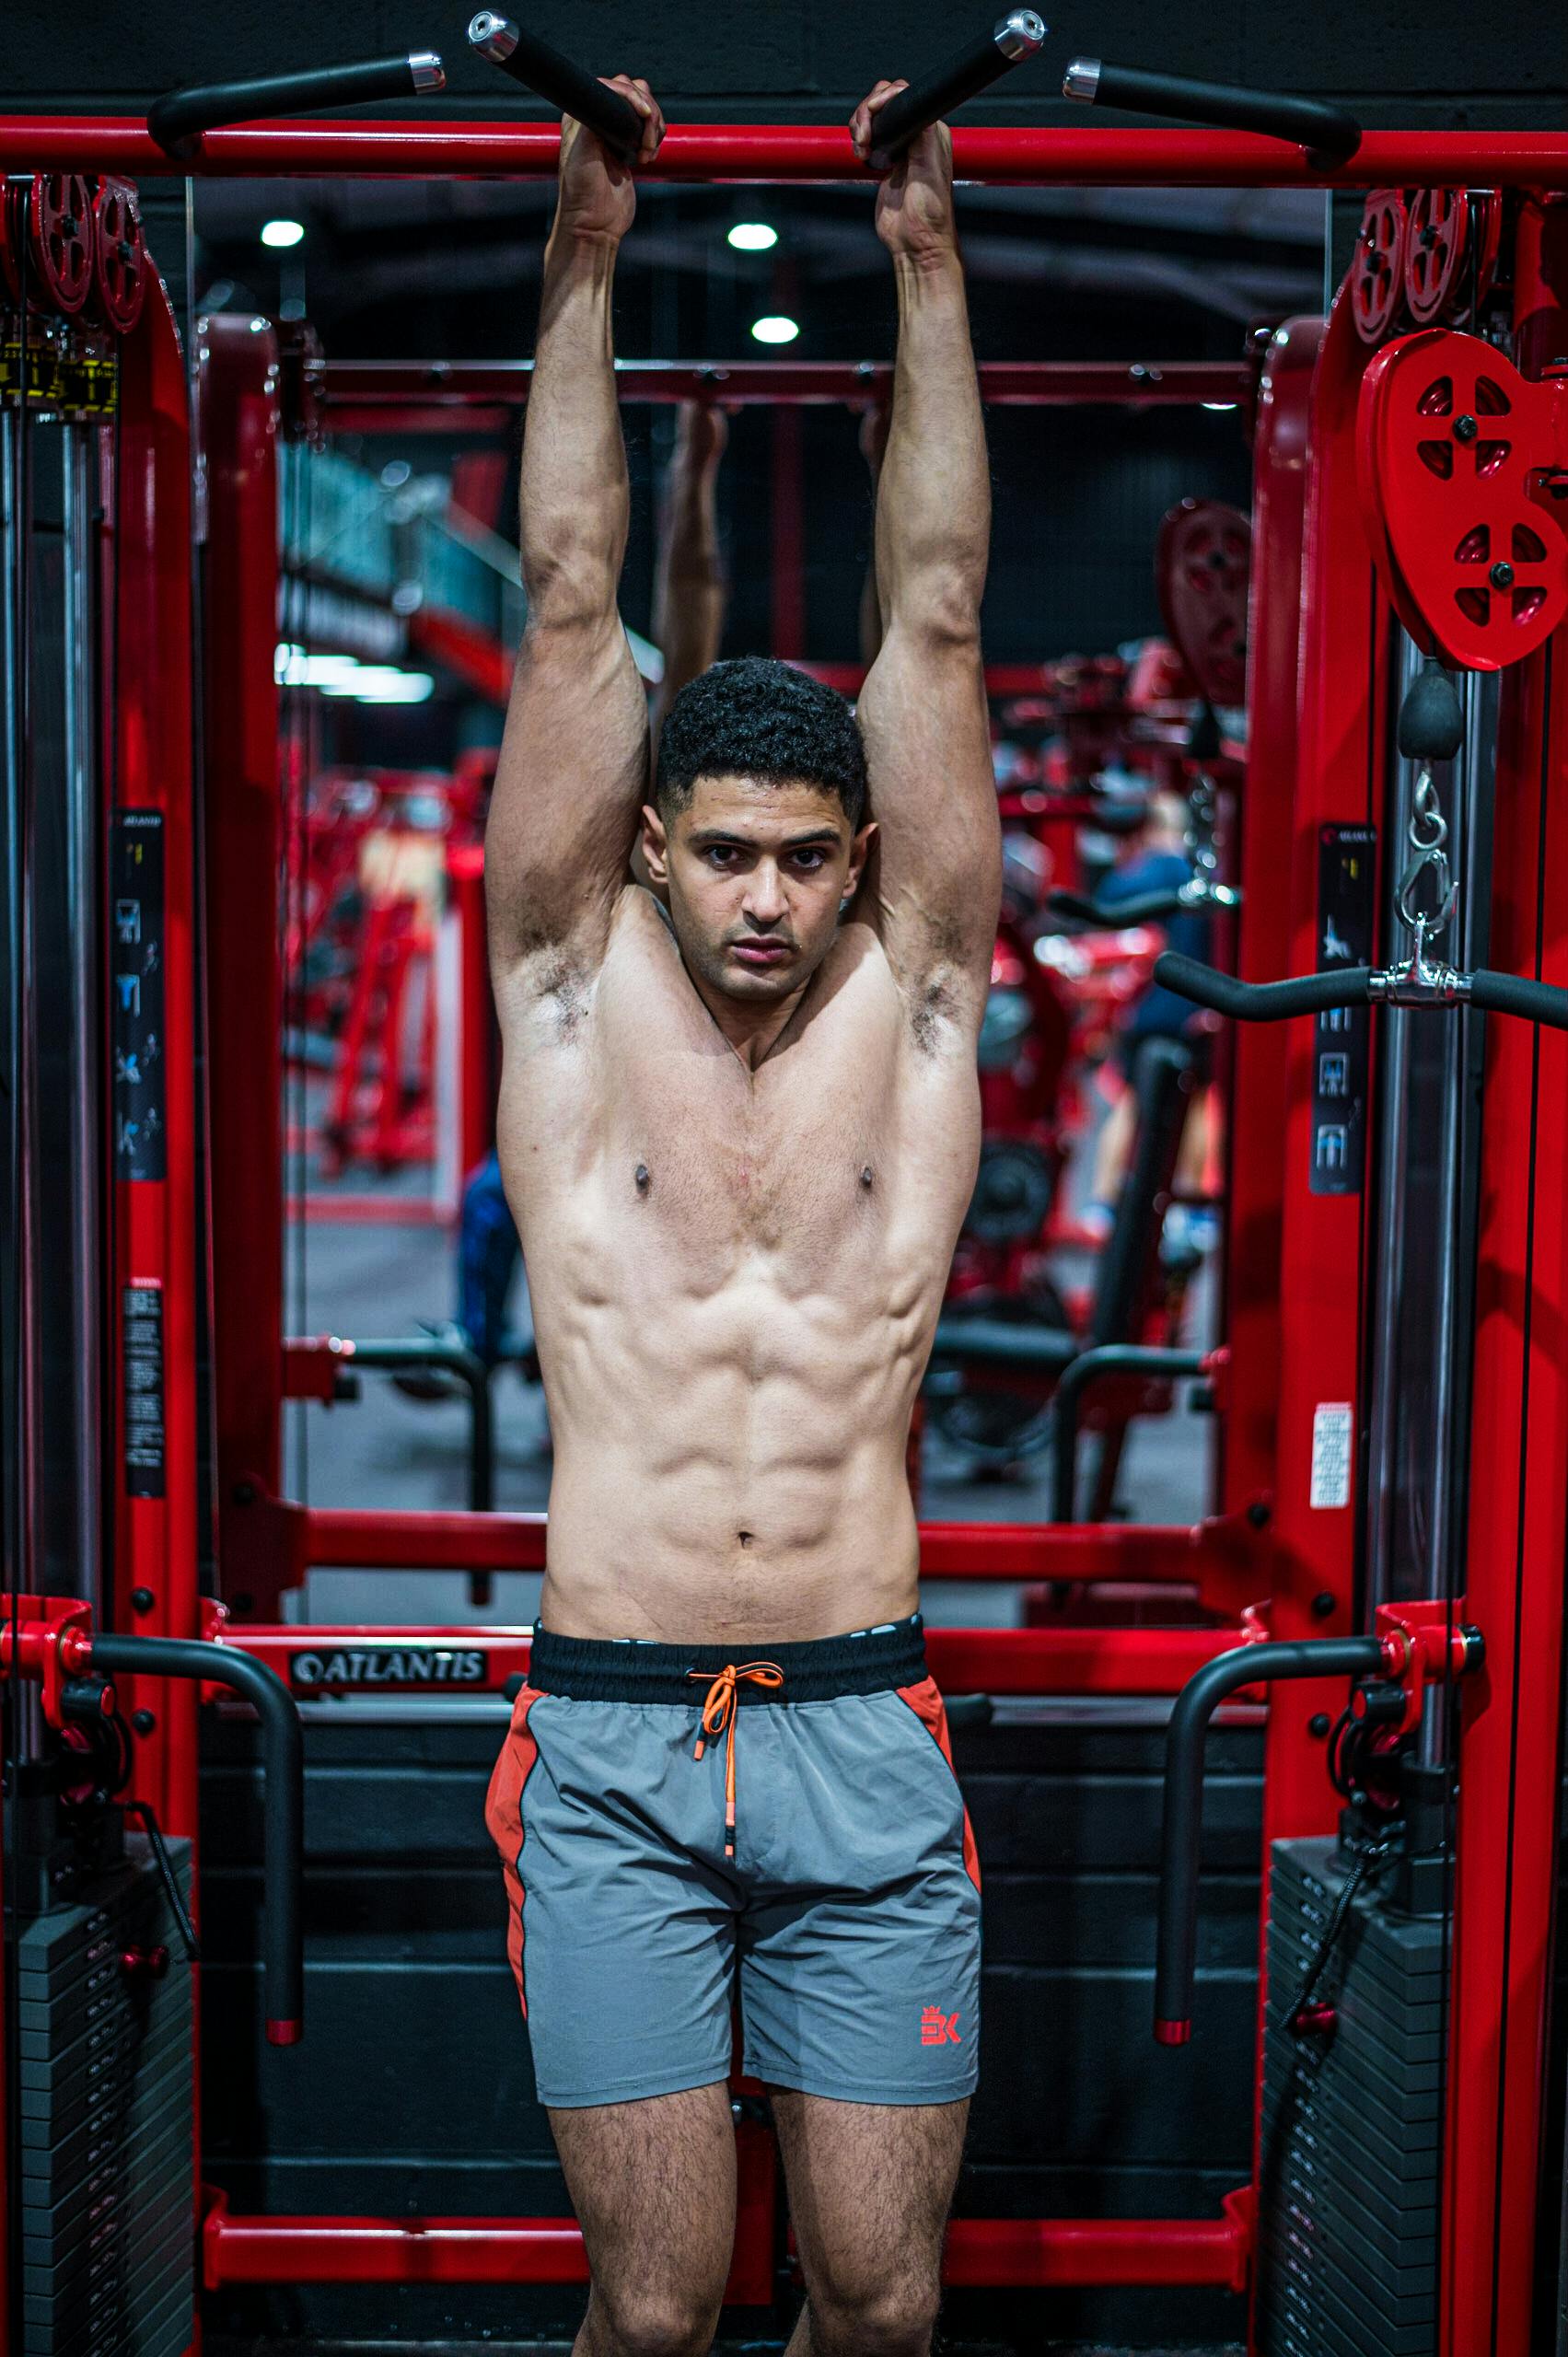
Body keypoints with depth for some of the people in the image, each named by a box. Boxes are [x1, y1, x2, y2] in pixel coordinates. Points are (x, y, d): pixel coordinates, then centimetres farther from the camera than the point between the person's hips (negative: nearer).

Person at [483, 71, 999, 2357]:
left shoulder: (915, 1005, 5)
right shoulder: (573, 995, 4)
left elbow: (936, 619, 5)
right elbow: (569, 609, 3)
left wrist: (928, 263, 7)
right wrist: (588, 258, 6)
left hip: (868, 1744, 1)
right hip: (613, 1749, -1)